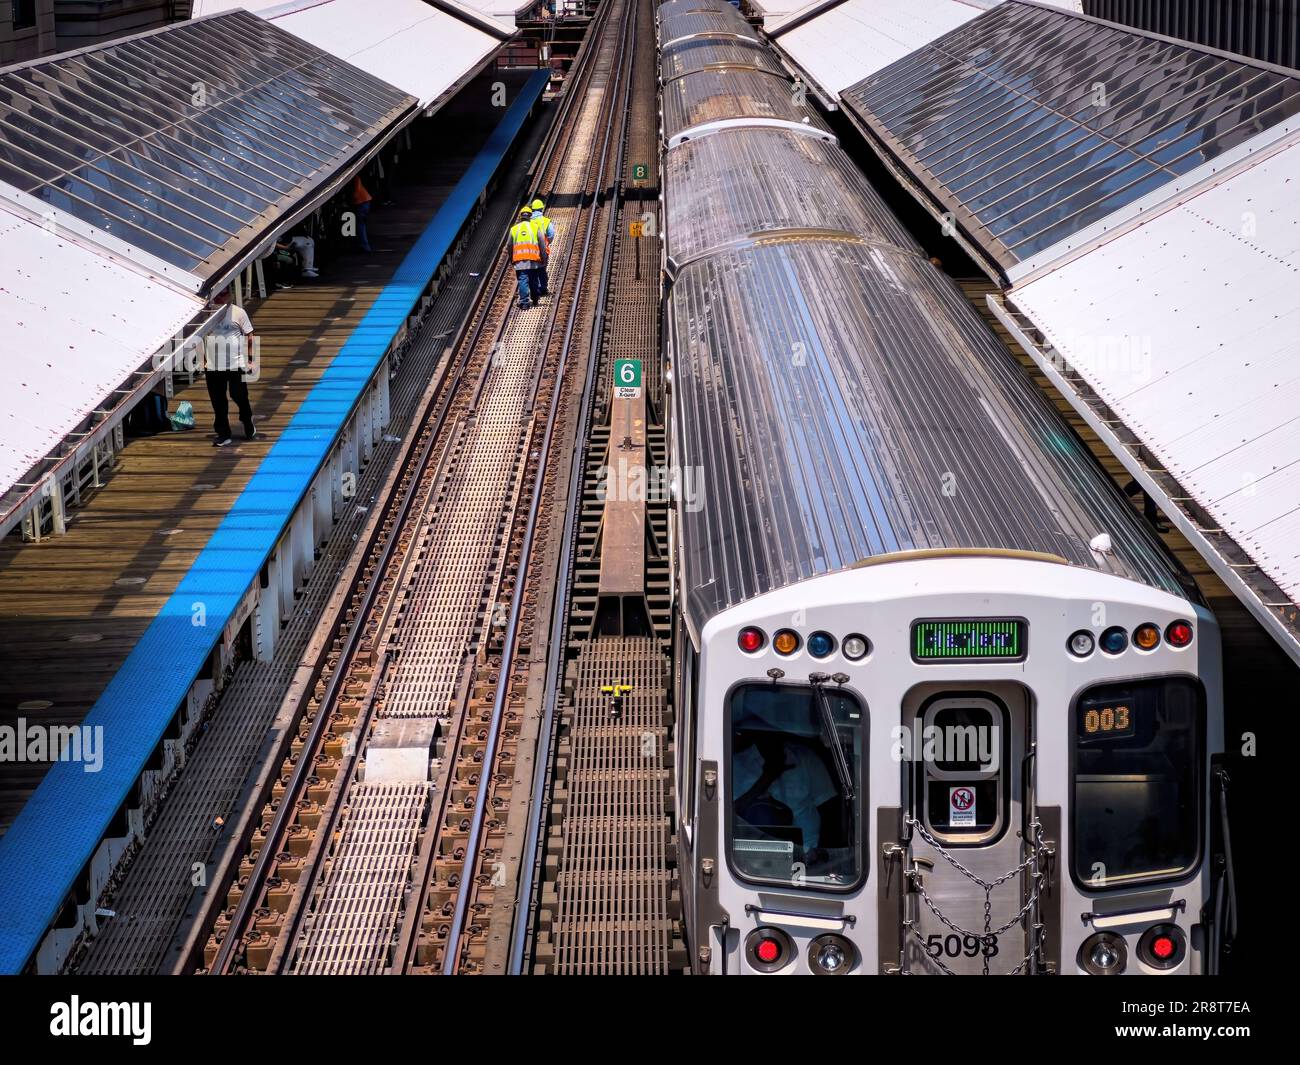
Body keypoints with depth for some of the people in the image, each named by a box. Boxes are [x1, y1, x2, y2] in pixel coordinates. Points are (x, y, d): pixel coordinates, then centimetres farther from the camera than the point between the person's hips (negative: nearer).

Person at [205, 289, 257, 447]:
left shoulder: (238, 312, -3)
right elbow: (201, 339, 13)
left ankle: (248, 426, 30)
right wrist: (203, 360, 9)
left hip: (235, 364, -3)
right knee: (218, 402, 5)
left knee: (239, 397, 4)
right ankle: (223, 434, 13)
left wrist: (251, 360, -5)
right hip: (212, 367, 3)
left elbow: (250, 336, -1)